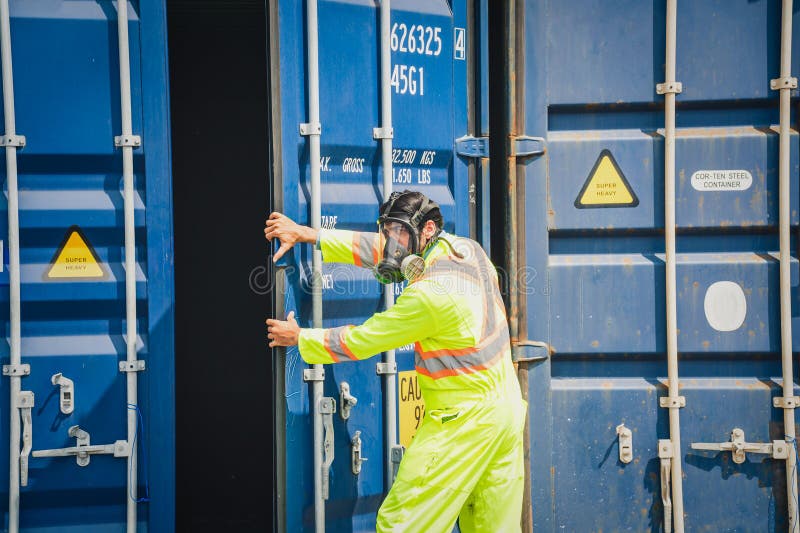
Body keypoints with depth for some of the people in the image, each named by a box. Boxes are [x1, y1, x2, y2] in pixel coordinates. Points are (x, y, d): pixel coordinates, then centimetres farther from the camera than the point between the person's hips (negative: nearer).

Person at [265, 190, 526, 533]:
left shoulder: (429, 294, -21)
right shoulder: (467, 249, 3)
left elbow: (361, 341, -9)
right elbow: (383, 250, 11)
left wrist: (299, 338, 6)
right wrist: (309, 235, 11)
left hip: (464, 420, -9)